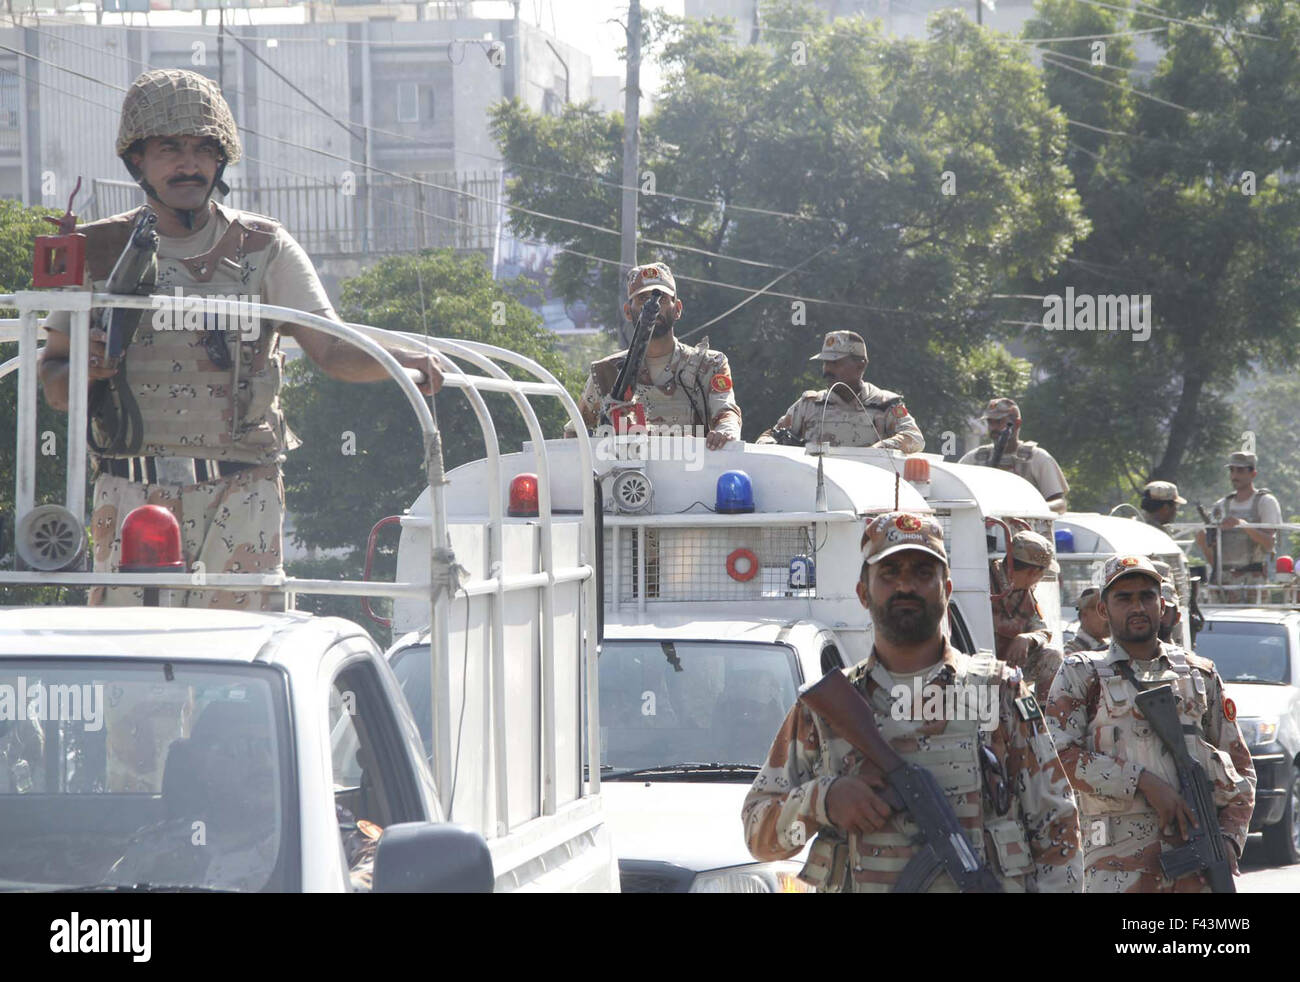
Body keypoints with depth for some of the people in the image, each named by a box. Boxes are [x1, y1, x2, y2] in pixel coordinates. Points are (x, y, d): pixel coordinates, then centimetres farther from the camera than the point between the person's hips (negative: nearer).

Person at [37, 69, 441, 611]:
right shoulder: (99, 252, 9)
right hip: (133, 496, 1)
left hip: (241, 498, 0)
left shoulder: (263, 248, 8)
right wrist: (85, 370, -10)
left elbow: (332, 349, 0)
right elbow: (53, 384, 13)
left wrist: (404, 360, -19)